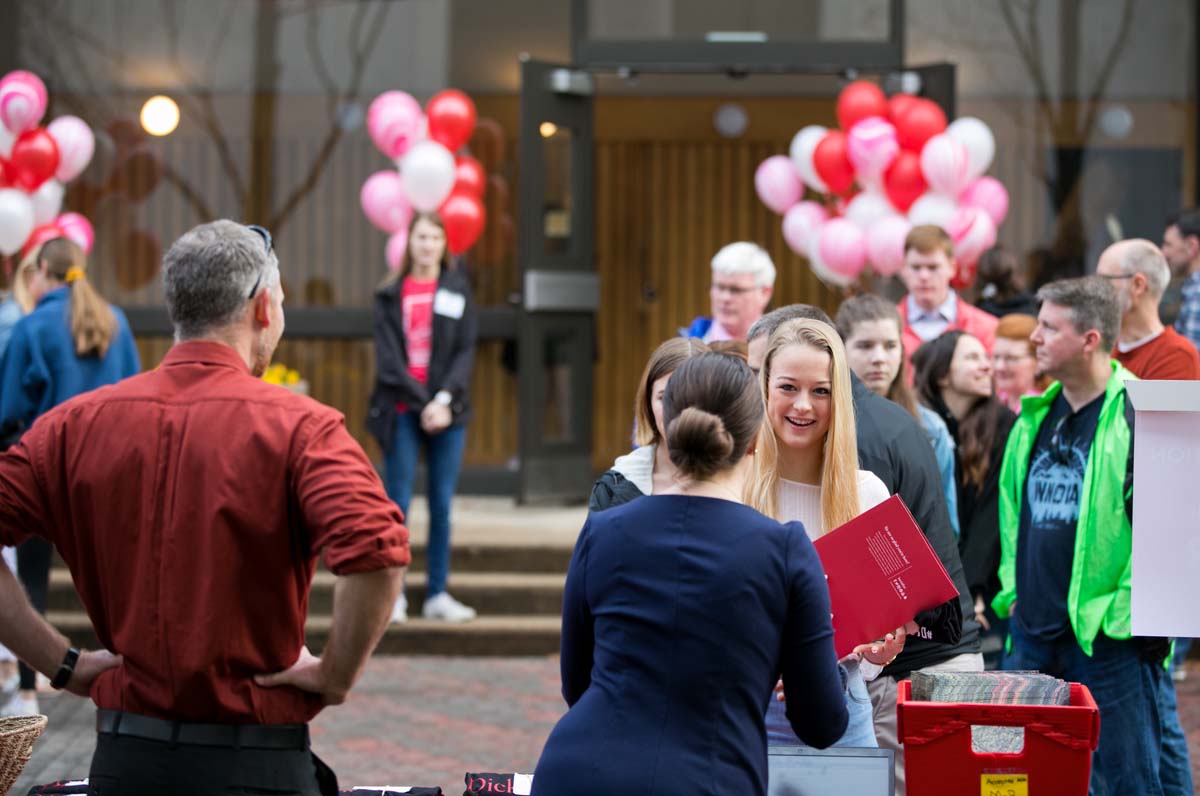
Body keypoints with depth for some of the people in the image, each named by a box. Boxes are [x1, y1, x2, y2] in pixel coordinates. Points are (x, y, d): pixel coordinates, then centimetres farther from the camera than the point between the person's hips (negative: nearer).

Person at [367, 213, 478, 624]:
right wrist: (423, 402, -12)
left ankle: (438, 594, 9)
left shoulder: (457, 290, 7)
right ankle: (393, 593, 3)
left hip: (447, 409, 2)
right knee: (398, 502, -3)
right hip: (402, 409, -2)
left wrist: (445, 398, -11)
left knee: (442, 504, 4)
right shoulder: (391, 294, 3)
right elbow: (389, 356, -4)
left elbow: (466, 351, 2)